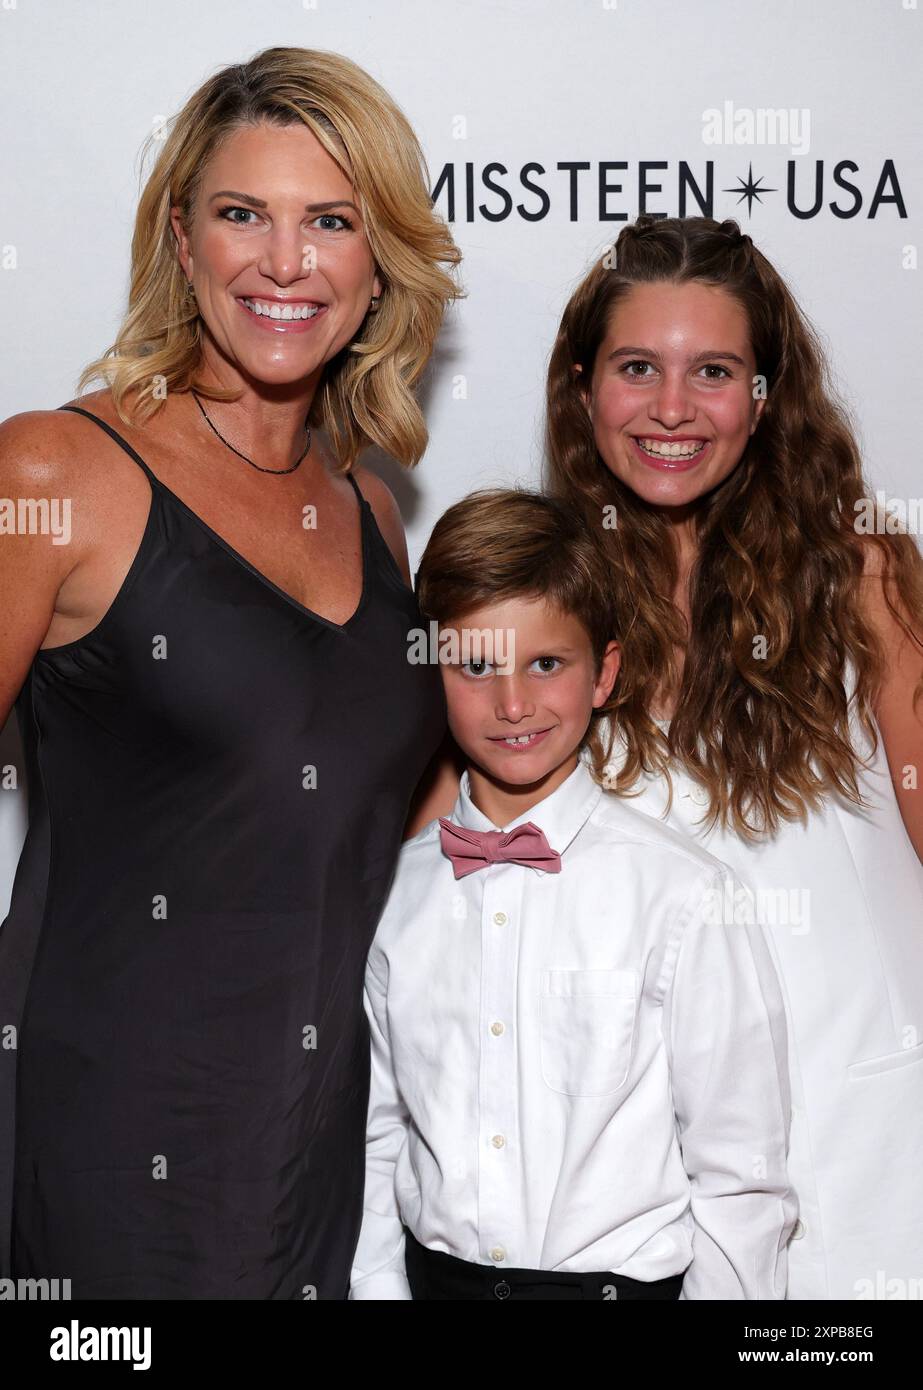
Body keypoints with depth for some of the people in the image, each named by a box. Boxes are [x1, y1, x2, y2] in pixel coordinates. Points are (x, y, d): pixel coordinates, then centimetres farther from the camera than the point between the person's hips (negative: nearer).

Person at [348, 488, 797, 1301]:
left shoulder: (685, 895, -7)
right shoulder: (395, 892, 5)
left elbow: (742, 1179, -3)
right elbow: (377, 1135, 11)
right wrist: (379, 1287, 4)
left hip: (622, 1279, -3)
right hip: (432, 1274, 3)